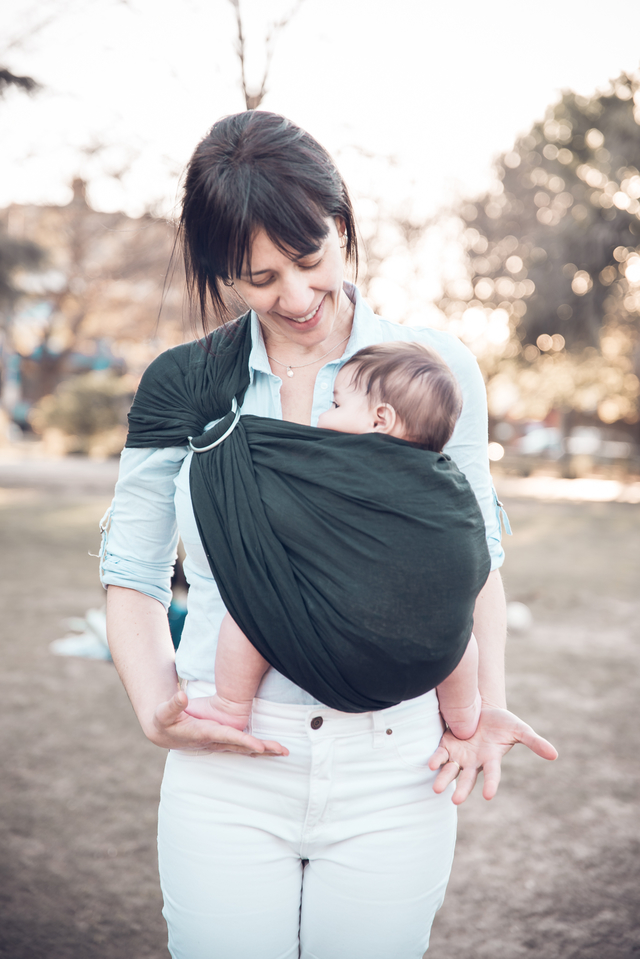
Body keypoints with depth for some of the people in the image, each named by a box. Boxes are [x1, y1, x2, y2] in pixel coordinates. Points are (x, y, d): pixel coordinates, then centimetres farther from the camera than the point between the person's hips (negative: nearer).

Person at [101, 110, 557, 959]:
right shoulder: (183, 383, 3)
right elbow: (133, 576, 7)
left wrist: (486, 702, -3)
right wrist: (156, 708, -8)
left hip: (396, 770, 0)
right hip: (227, 771, 0)